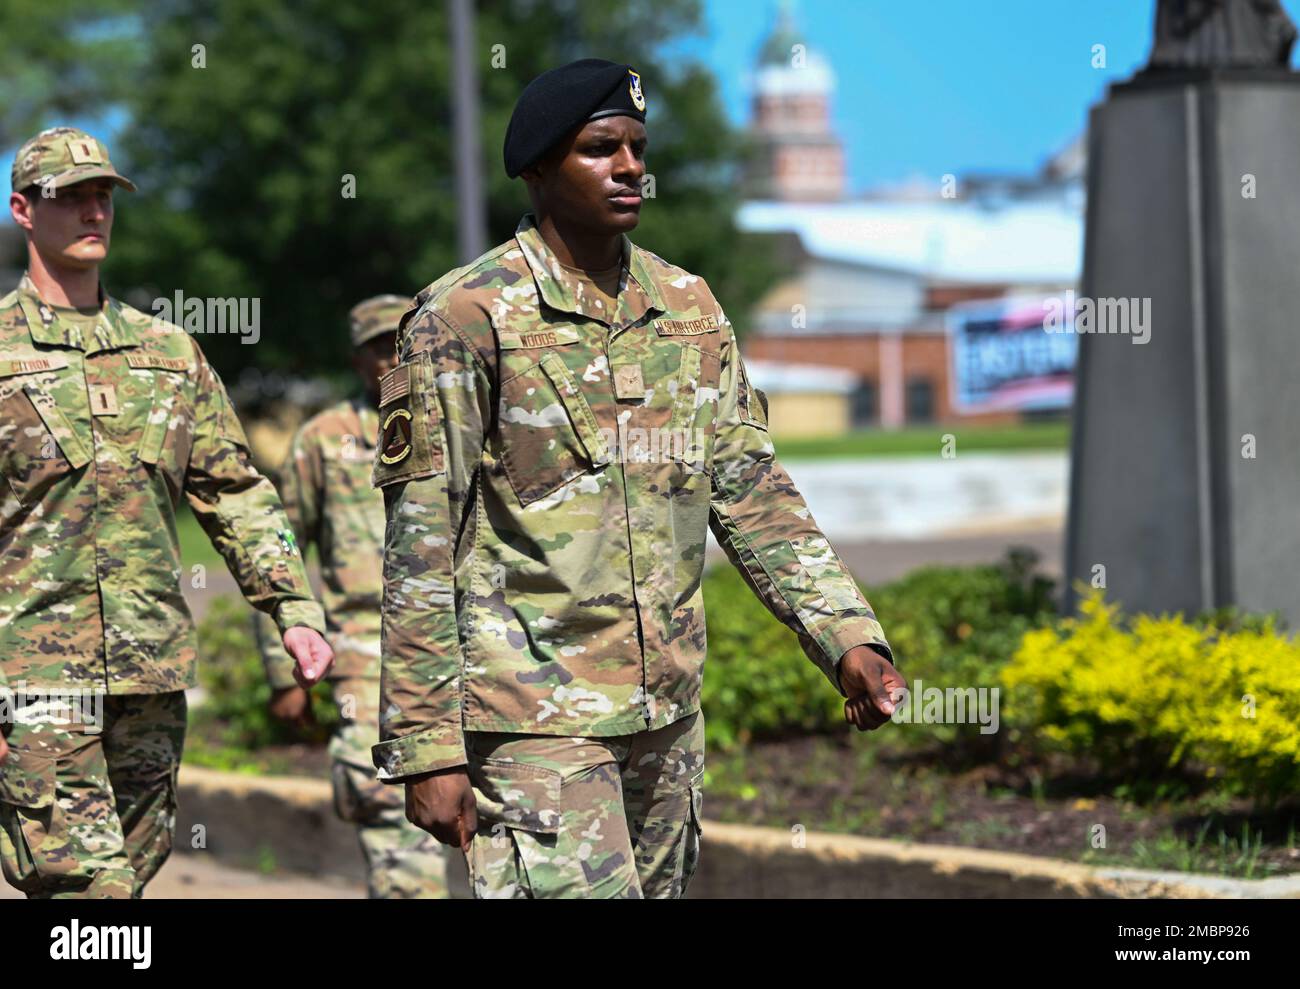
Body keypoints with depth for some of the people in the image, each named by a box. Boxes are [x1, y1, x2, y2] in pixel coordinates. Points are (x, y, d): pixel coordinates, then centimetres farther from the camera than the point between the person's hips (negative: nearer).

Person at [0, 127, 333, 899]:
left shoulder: (168, 352, 14)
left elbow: (236, 492, 16)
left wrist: (295, 607, 6)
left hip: (152, 663, 5)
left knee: (134, 869, 9)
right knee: (85, 883, -12)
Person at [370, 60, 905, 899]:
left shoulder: (688, 307, 10)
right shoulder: (466, 318, -8)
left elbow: (752, 491, 12)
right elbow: (419, 550, -9)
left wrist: (848, 637, -2)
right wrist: (427, 749, -12)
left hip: (667, 716, 6)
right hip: (533, 719, -6)